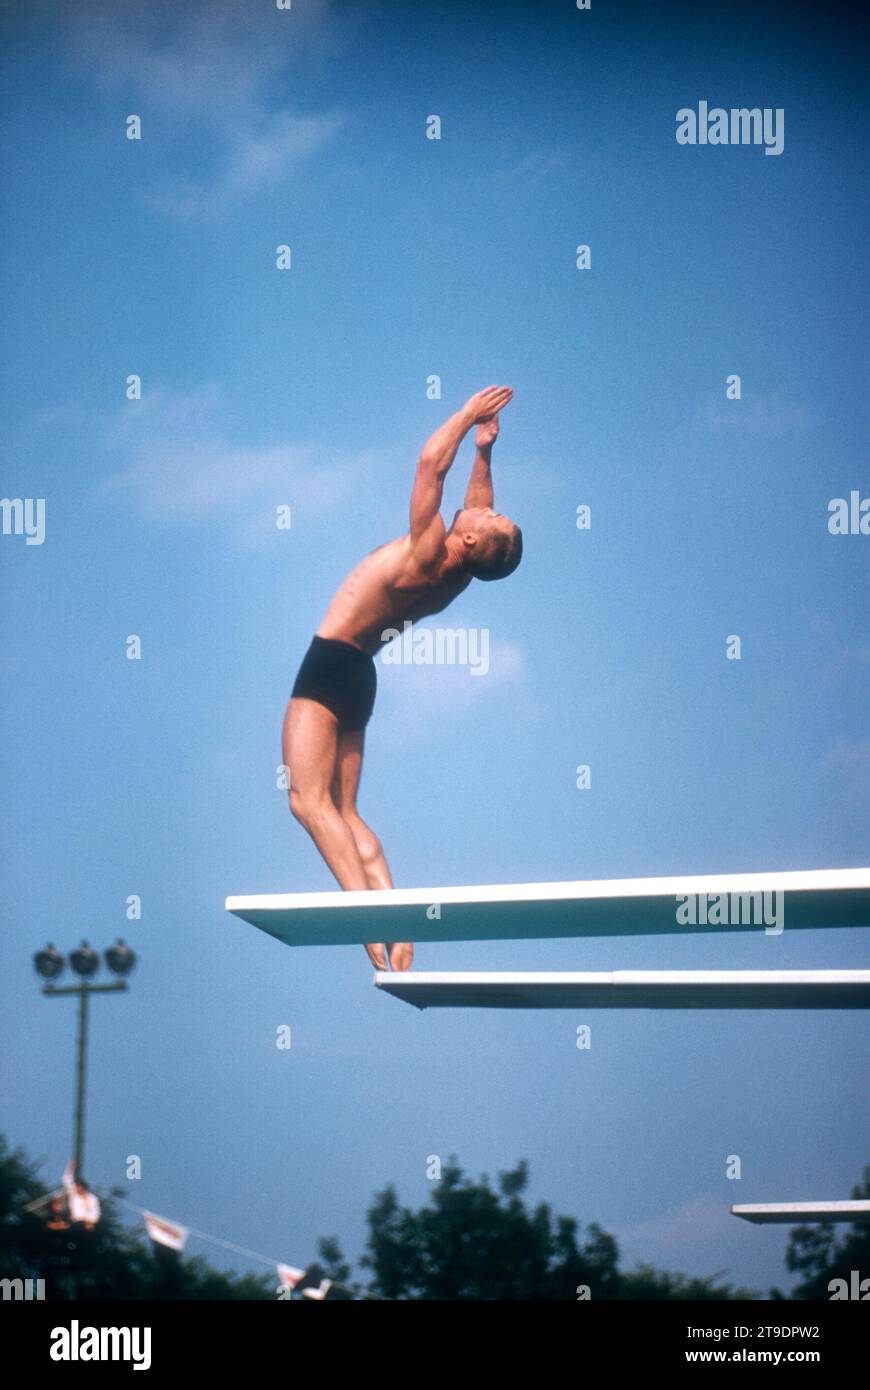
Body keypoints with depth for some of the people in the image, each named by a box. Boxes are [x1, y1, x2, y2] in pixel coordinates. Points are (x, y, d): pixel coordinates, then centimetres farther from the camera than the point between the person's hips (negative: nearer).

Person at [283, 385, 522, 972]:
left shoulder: (427, 554, -18)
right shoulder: (455, 577, 2)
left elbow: (431, 462, -14)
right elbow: (478, 502, 20)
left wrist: (469, 414, -2)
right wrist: (485, 448, 24)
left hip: (331, 665, -8)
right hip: (357, 676, 8)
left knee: (310, 799, -14)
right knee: (343, 809, 9)